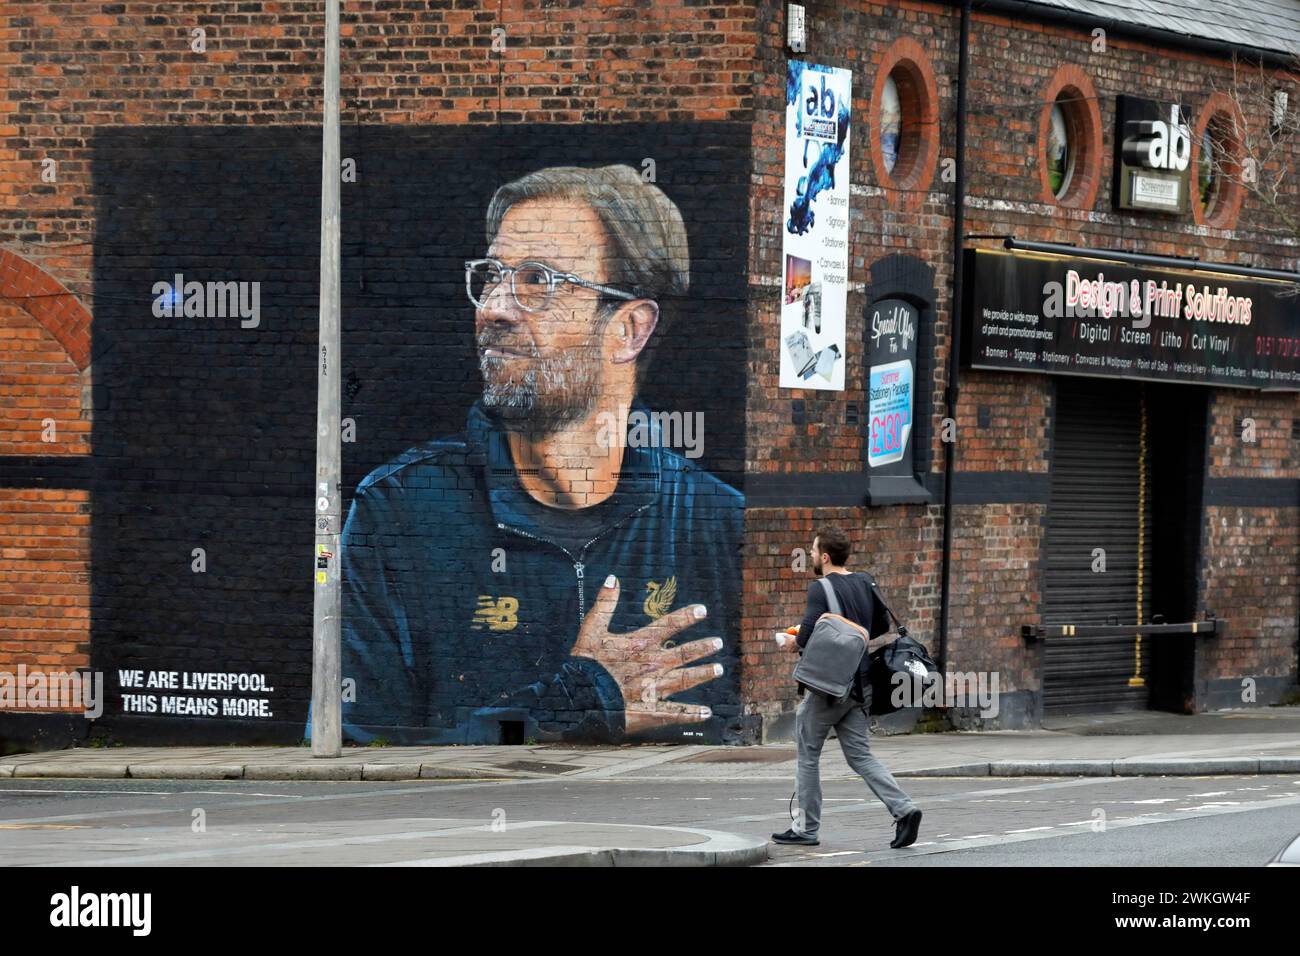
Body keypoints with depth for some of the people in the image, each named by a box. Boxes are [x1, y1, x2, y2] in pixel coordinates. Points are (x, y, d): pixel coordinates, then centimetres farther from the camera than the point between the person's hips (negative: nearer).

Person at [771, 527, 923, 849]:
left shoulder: (821, 589, -13)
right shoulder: (865, 583, 9)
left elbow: (807, 636, -22)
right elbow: (883, 627, 15)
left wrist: (794, 643, -1)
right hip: (860, 685, 7)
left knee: (808, 756, 7)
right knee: (860, 756, 8)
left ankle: (806, 828, 12)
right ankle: (904, 809, -10)